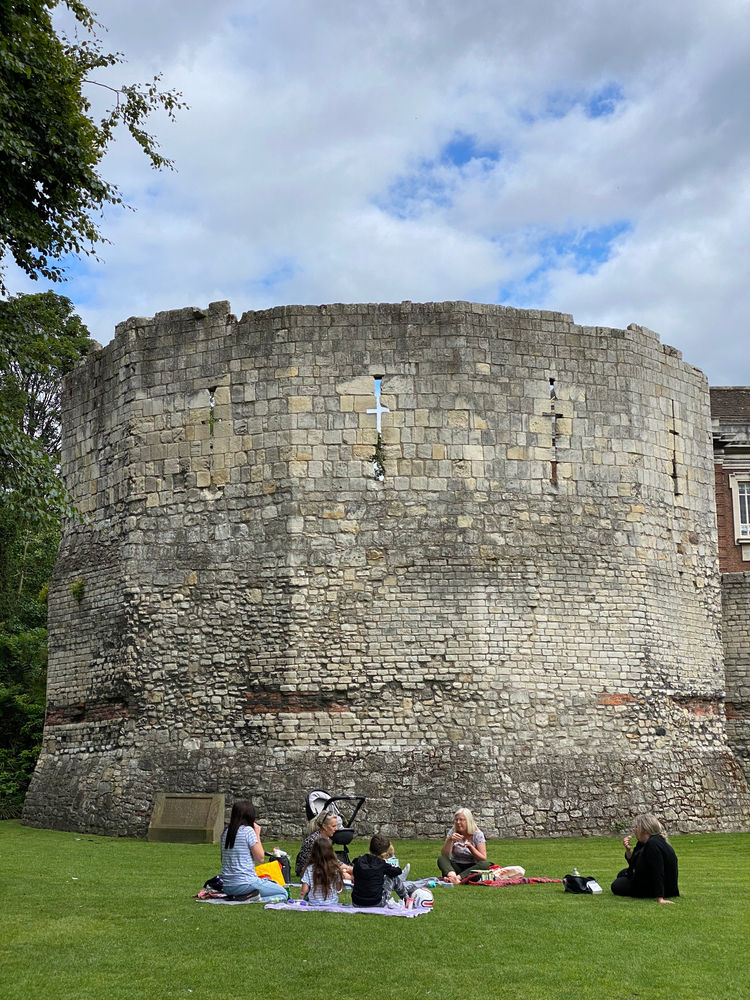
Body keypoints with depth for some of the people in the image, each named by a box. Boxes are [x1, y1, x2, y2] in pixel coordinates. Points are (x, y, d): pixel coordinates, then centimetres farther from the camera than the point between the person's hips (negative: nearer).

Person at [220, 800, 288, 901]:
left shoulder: (225, 832, 8)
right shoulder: (248, 830, -12)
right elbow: (260, 858, -8)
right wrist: (257, 834, 1)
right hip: (245, 884, -8)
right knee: (284, 894, 4)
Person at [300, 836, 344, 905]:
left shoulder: (309, 869, -10)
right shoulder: (336, 869, -7)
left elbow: (304, 891, -8)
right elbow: (338, 889, 3)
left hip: (314, 904, -2)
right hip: (333, 904, 2)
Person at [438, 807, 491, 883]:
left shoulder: (477, 834, -5)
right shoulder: (452, 832, -1)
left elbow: (483, 859, -9)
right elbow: (444, 855, -9)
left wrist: (470, 846, -23)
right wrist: (449, 840, -25)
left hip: (471, 868, -1)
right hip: (455, 867, 1)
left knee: (485, 864, -32)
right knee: (441, 859, -27)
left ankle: (458, 878, -49)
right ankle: (452, 875, -58)